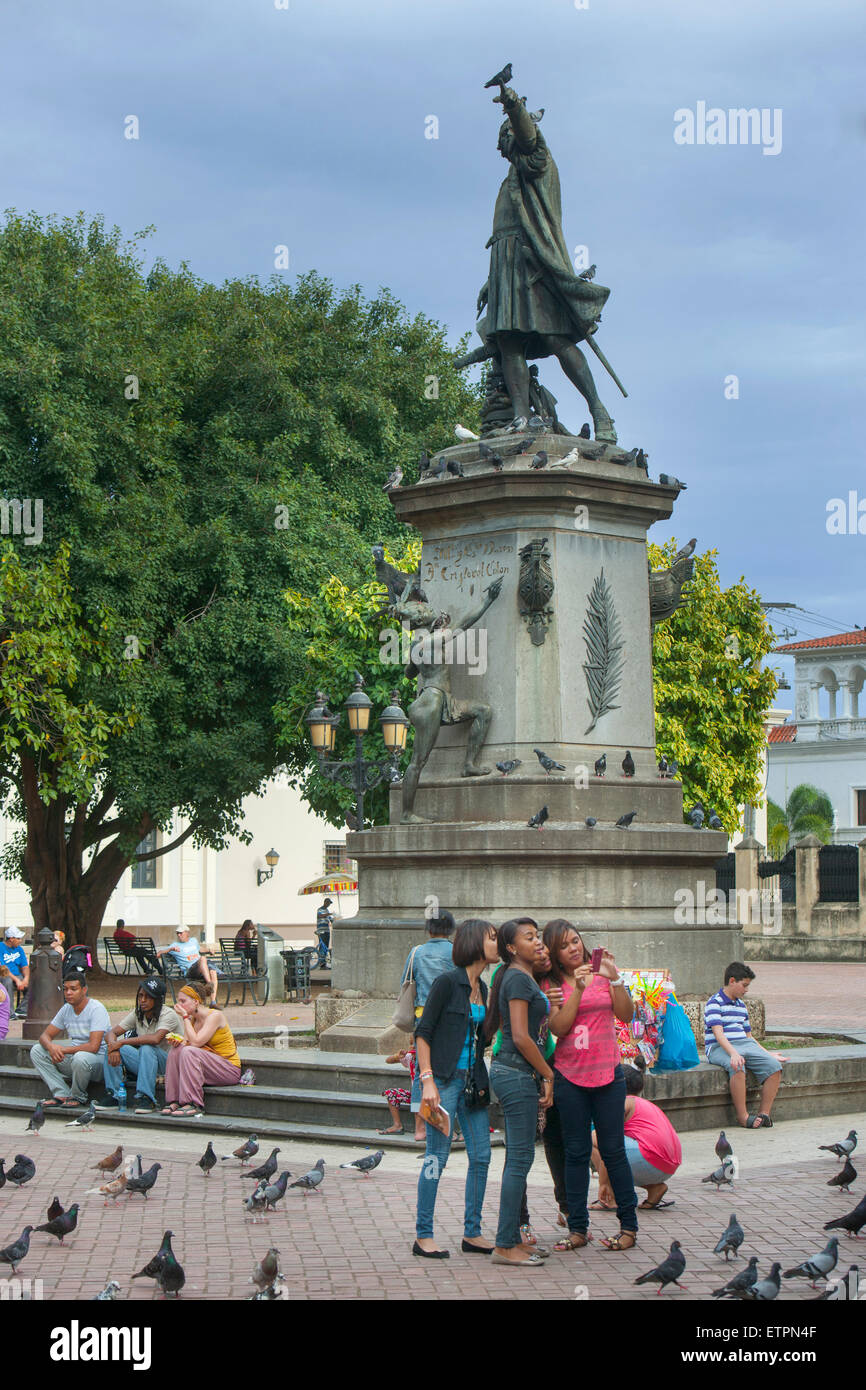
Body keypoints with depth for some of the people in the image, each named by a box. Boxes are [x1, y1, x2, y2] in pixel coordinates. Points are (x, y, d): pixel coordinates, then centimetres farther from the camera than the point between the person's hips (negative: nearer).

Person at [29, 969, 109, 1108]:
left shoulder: (97, 1009, -17)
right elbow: (45, 1036, 8)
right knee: (36, 1050, -4)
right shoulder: (66, 1009, 5)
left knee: (80, 1057, -40)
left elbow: (93, 1046, -26)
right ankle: (62, 1094, -11)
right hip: (73, 1056, 7)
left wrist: (63, 1050, -19)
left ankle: (77, 1097, -10)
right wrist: (51, 1046, -18)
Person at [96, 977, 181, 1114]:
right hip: (142, 1064, 6)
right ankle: (112, 1095, -14)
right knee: (112, 1048, -13)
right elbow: (112, 1032, 2)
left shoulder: (168, 1014, -14)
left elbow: (156, 1038, -32)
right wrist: (113, 1047, -23)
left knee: (146, 1048, -35)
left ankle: (145, 1098, -34)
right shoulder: (137, 1014, 6)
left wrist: (121, 1042, -29)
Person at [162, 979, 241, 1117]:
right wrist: (177, 1042, -18)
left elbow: (196, 1042, -23)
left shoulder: (215, 1016, -15)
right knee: (176, 1050, -11)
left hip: (230, 1071, -7)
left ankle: (193, 1104, -29)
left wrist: (185, 1017, -16)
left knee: (189, 1052, -28)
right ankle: (175, 1102, -14)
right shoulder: (193, 1019, 8)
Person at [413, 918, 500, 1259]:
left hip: (471, 1079, 8)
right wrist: (427, 1080, -16)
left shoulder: (482, 988, 12)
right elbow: (422, 1033, -11)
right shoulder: (448, 982, -10)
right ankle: (423, 1236, 4)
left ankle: (472, 1233, 14)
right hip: (444, 1079, -8)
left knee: (481, 1156, 6)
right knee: (437, 1157, -4)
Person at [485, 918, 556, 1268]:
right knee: (520, 1158, -8)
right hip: (516, 1073, -10)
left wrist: (543, 1078, 15)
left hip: (521, 1076, 10)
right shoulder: (518, 979, -12)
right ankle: (505, 1246, -6)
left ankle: (512, 1239, 16)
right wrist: (548, 1074, -9)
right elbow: (520, 1037, -18)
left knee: (518, 1159, 11)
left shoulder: (525, 978, 18)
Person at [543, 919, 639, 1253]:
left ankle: (629, 1226, 9)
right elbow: (558, 1027, -9)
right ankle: (578, 1229, 9)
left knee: (613, 1150, 1)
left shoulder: (602, 974, 4)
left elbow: (626, 1014, -3)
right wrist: (578, 989, -17)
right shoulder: (553, 984, 4)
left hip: (607, 1074, -1)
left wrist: (614, 978, -16)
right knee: (576, 1153, 4)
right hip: (569, 1075, 1)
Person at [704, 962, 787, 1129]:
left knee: (774, 1065, -18)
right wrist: (733, 1053, -32)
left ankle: (764, 1114, -13)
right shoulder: (714, 1003, -3)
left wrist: (768, 1053, 23)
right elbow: (718, 1033, -17)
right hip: (719, 1048, -7)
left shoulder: (741, 1005, 23)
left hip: (745, 1045, 7)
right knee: (737, 1066, -39)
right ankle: (743, 1117, -32)